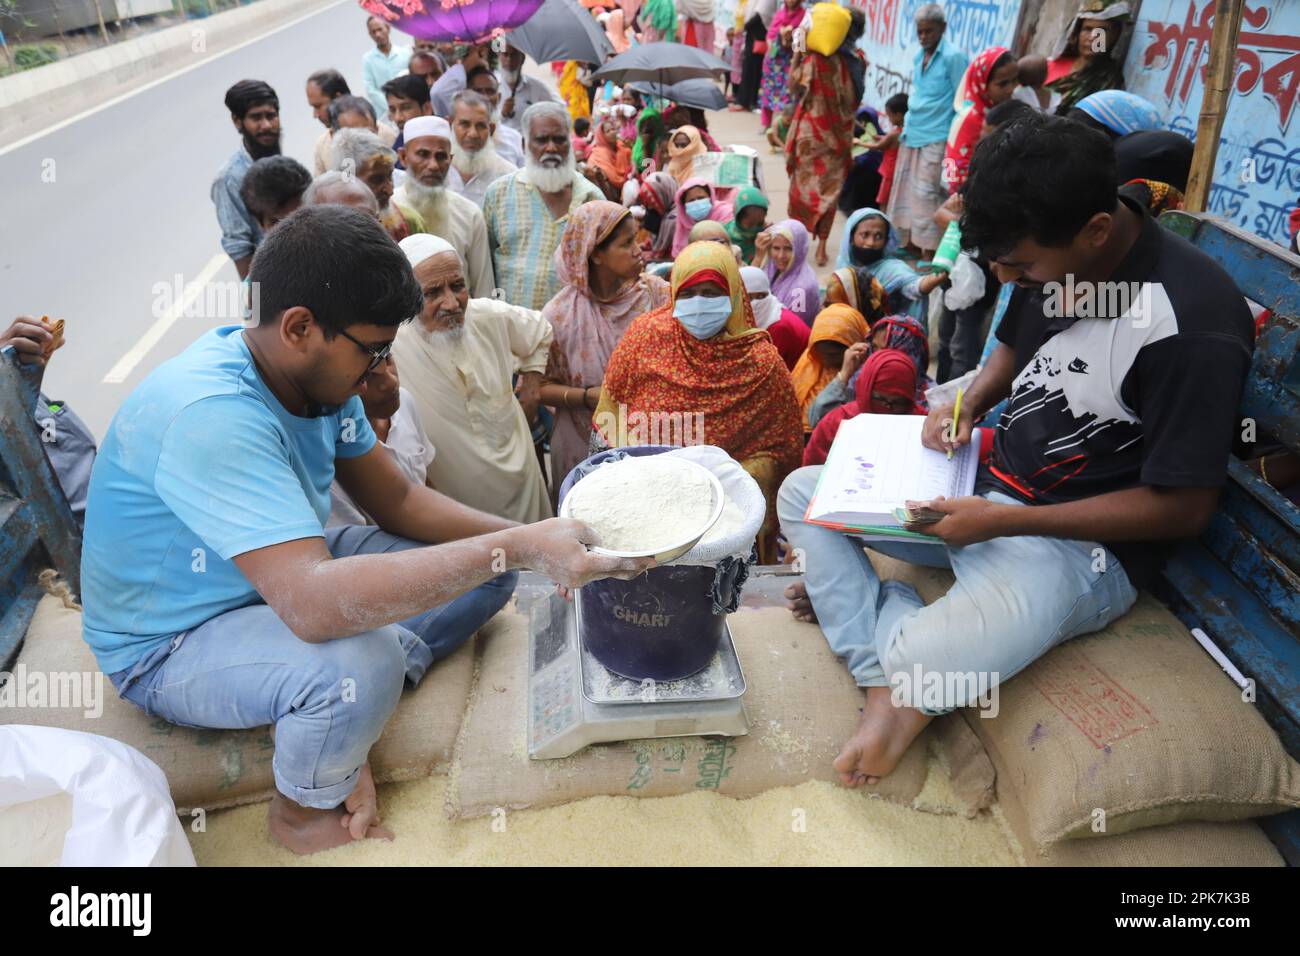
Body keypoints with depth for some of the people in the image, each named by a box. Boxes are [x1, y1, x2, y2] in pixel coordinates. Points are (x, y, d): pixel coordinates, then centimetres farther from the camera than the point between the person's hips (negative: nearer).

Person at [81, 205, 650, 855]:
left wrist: (528, 538, -15)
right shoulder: (210, 413, -34)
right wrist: (514, 548, -42)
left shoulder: (318, 371, -7)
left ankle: (343, 726, -4)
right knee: (362, 661, -37)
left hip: (283, 575, 8)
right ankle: (303, 810, -4)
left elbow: (398, 500, 0)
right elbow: (314, 604, -44)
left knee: (490, 570, -3)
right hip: (170, 645, -7)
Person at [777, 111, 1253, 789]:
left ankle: (847, 597, 0)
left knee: (930, 662, -35)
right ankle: (884, 680, -9)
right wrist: (966, 406, -2)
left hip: (1084, 542, -8)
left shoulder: (1191, 323, -24)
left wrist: (1002, 522, -21)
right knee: (802, 494, 2)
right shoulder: (1049, 257, -2)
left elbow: (1183, 508, -19)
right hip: (989, 487, 8)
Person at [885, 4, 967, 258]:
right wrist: (905, 128, 18)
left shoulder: (953, 57, -11)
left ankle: (928, 258, 3)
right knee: (906, 195, 13)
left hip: (935, 140, -7)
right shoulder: (918, 56, 9)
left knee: (926, 199, -6)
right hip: (911, 137, 8)